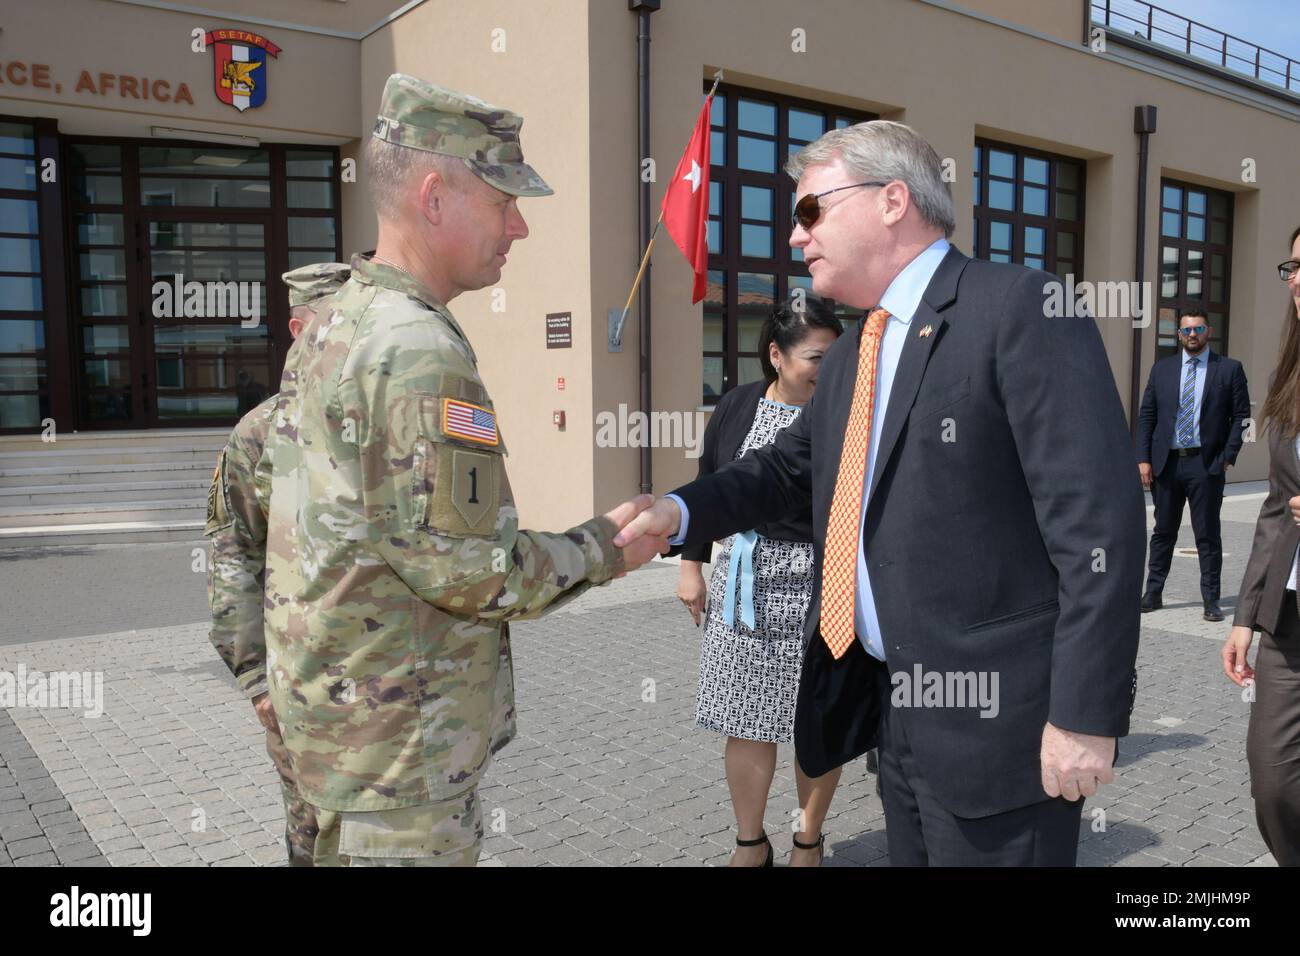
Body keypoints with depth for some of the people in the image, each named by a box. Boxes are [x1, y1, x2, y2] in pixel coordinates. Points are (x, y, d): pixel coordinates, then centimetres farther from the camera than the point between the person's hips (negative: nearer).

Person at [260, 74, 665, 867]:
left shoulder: (341, 323, 8)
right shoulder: (420, 349, -23)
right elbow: (466, 569, -23)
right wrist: (603, 549, -10)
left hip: (337, 697, 9)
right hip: (401, 731, -9)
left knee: (345, 845, 22)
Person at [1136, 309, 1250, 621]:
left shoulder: (1229, 369, 2)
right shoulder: (1162, 368, 8)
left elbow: (1241, 416, 1)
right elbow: (1146, 416, 7)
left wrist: (1228, 458, -7)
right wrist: (1144, 459, -1)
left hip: (1206, 464, -2)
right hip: (1166, 463, 2)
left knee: (1208, 535, 4)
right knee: (1163, 532, 11)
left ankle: (1211, 600, 13)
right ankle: (1153, 593, 19)